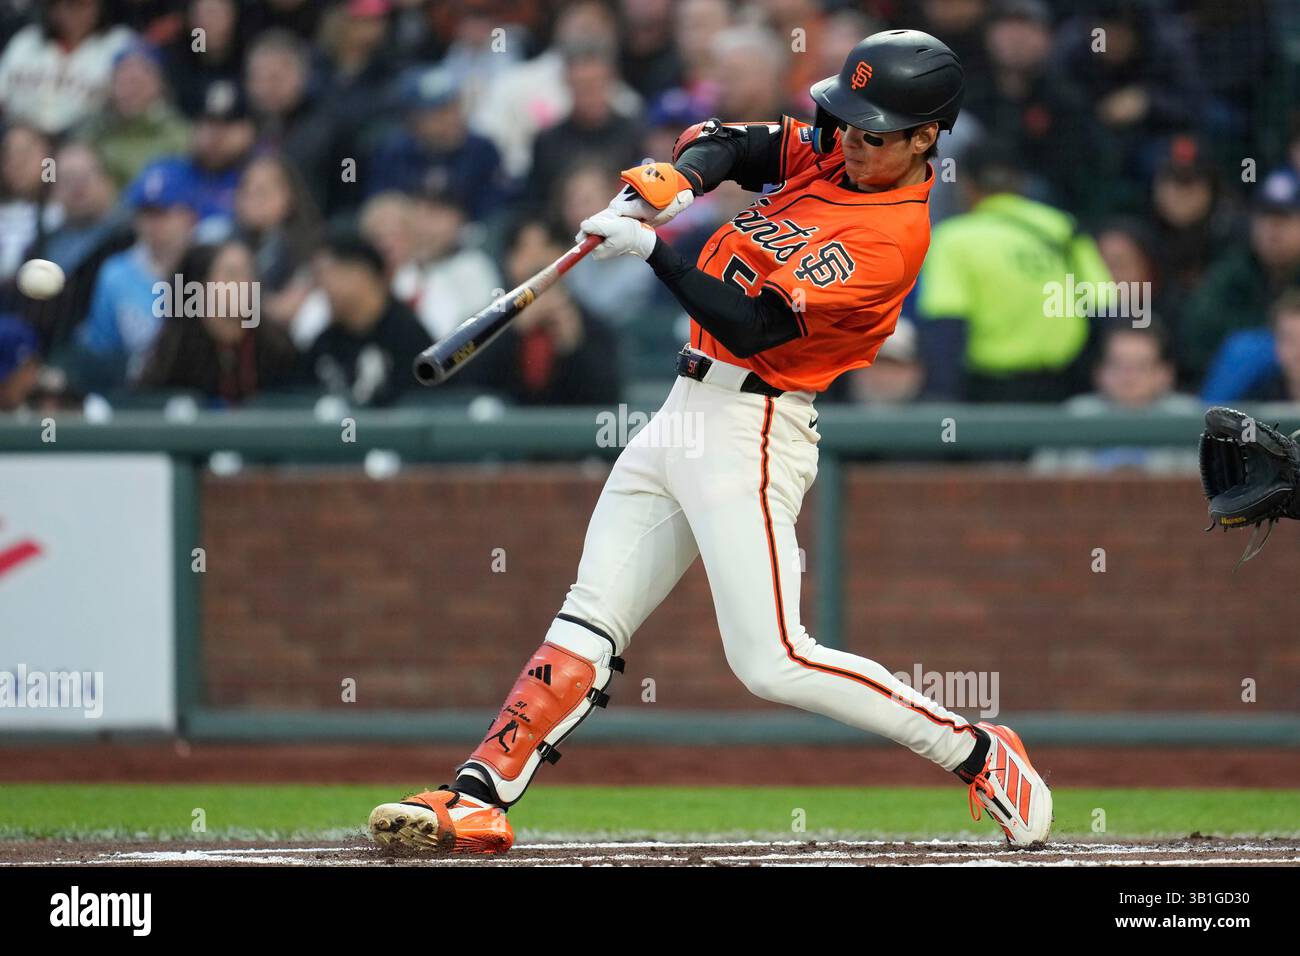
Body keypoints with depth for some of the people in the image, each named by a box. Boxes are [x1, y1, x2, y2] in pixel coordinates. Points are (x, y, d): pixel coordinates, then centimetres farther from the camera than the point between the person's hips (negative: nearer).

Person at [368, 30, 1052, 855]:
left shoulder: (891, 236, -19)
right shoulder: (830, 154, 6)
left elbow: (752, 326, -23)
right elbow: (725, 143, 10)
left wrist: (653, 249, -23)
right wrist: (678, 177, -11)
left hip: (749, 431, -9)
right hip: (688, 414, 9)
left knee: (772, 662, -14)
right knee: (589, 624, 6)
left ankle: (980, 755, -5)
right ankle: (478, 801, 6)